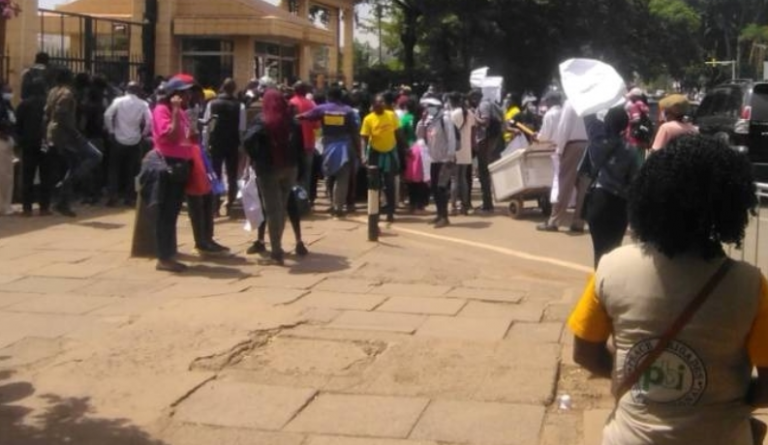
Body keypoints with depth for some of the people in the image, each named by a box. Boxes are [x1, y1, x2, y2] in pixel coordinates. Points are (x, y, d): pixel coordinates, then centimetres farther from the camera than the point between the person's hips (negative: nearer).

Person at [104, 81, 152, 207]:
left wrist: (111, 131, -2)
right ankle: (129, 197, 11)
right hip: (135, 141, 1)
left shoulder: (119, 101, -1)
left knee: (114, 169, 8)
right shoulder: (143, 104, 0)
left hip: (118, 139, -1)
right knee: (131, 170, 11)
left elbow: (107, 115, -12)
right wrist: (143, 134, 4)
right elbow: (149, 121, -10)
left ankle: (113, 196, 1)